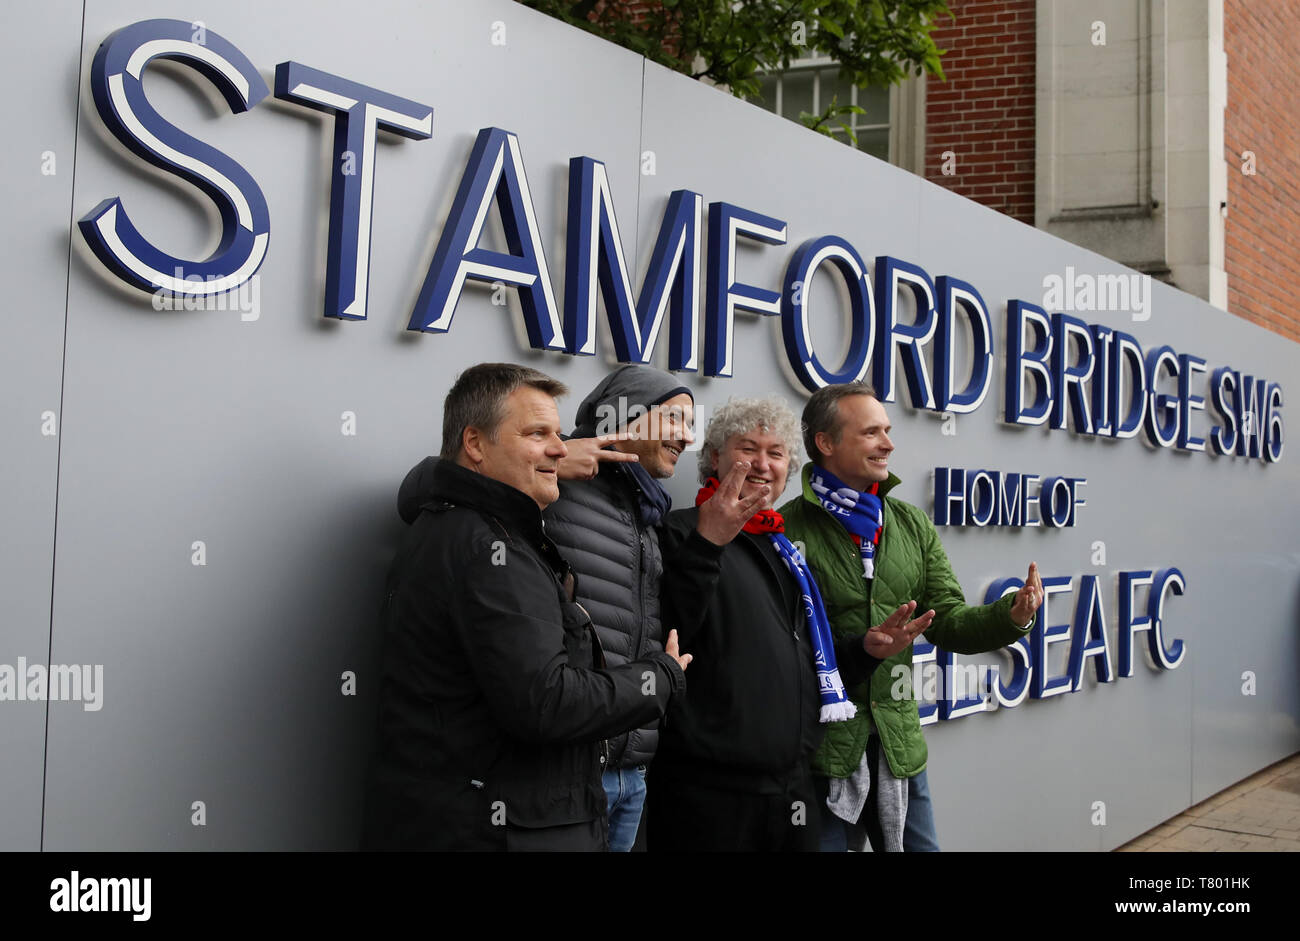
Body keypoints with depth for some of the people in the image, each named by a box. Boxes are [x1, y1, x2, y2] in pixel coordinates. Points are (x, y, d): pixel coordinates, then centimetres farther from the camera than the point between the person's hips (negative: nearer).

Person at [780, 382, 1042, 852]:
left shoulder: (913, 525, 9)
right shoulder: (789, 528, -11)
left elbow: (948, 622, 6)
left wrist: (1011, 616, -12)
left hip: (899, 743, 6)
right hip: (821, 745, -5)